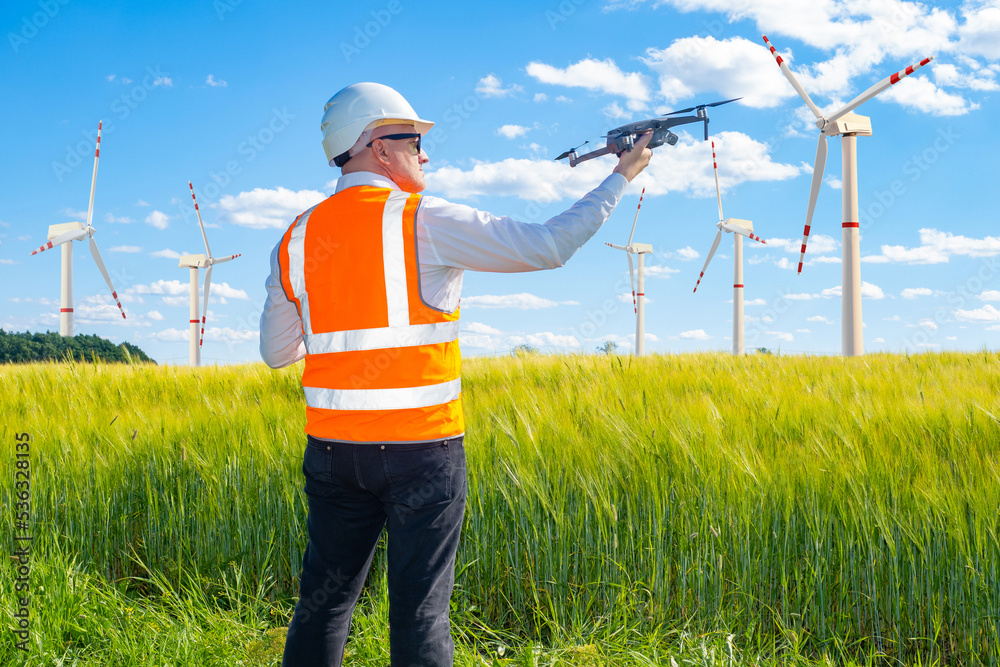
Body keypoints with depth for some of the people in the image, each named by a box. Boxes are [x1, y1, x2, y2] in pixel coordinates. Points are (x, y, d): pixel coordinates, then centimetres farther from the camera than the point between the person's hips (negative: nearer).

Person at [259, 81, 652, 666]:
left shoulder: (298, 239, 7)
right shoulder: (426, 222, -8)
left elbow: (276, 351, 13)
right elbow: (549, 247, -7)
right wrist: (622, 178, 5)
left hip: (333, 448, 5)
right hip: (421, 447, -5)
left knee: (324, 600, 16)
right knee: (420, 612, 4)